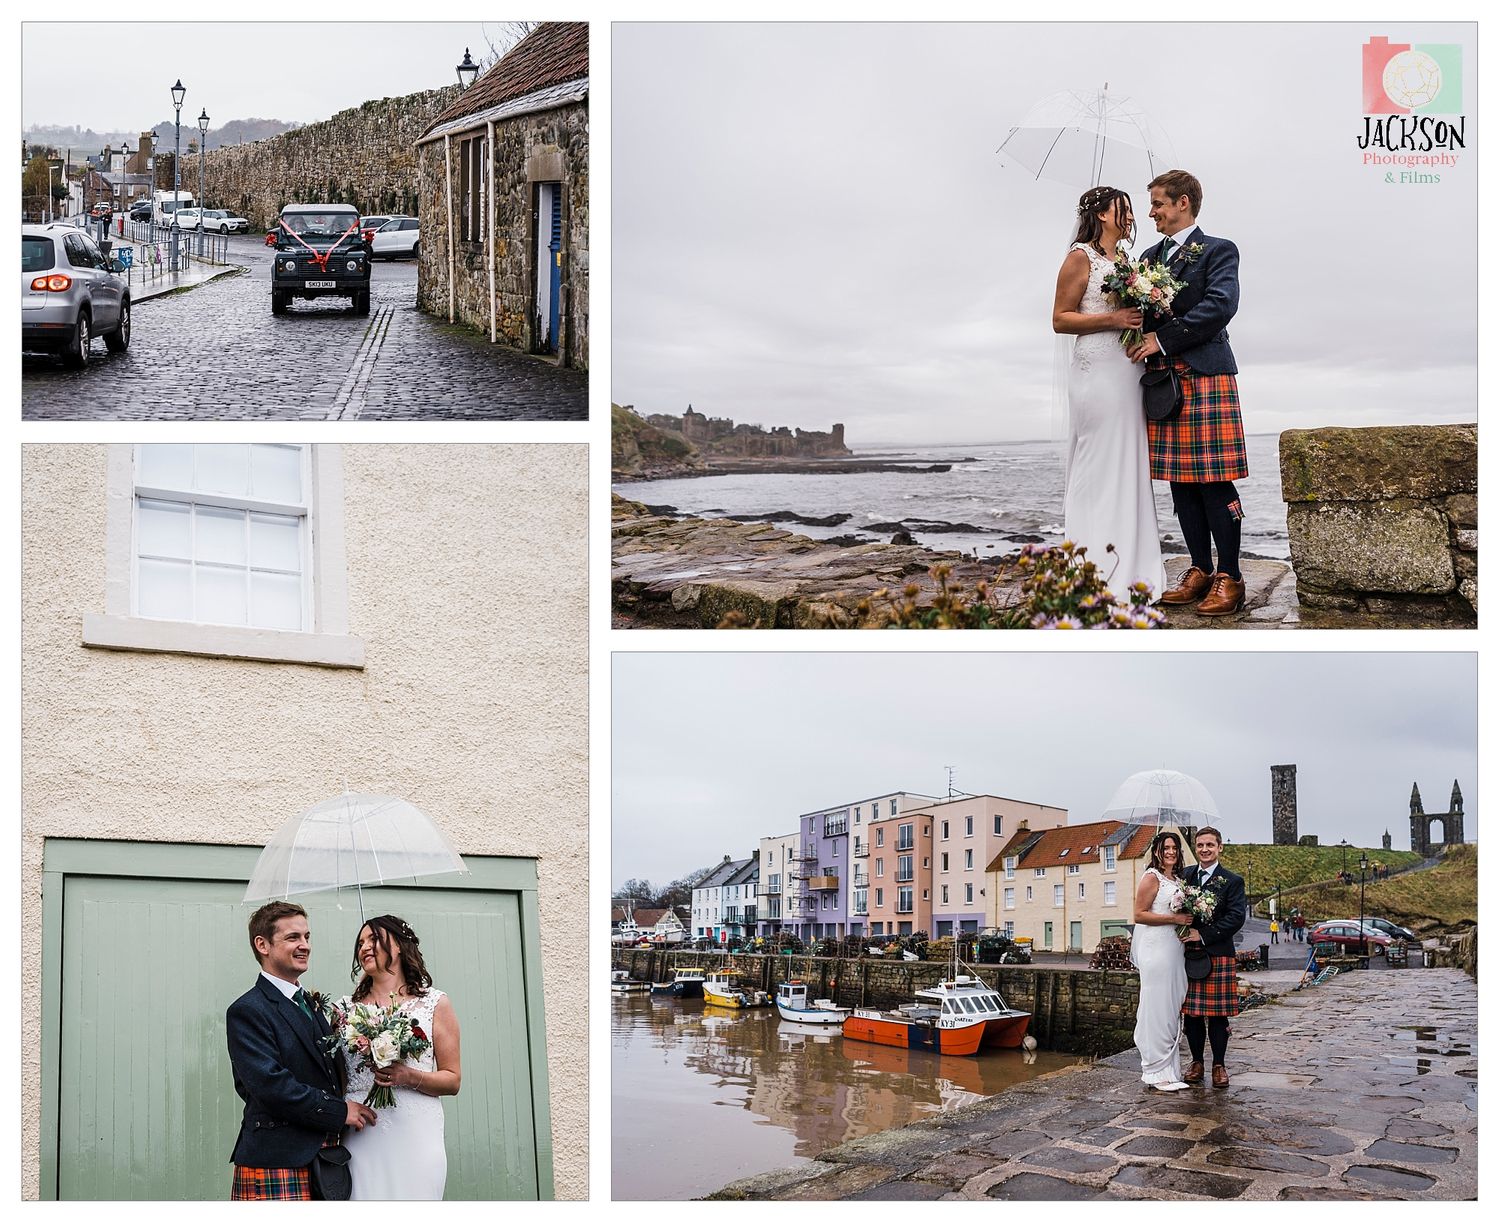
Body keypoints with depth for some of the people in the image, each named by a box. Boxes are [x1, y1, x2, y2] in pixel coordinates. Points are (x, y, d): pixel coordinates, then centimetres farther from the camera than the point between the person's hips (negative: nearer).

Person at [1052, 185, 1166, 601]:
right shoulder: (1081, 258, -3)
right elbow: (1060, 319, -7)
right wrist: (1112, 320, -16)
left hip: (1131, 374, 8)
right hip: (1098, 374, -8)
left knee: (1129, 465, 6)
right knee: (1098, 466, -8)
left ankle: (1129, 571, 9)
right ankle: (1093, 575, -6)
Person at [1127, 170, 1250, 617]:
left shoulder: (1218, 251, 1)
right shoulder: (1150, 257, 21)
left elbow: (1221, 304, -13)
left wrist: (1163, 339, -15)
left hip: (1206, 376, -6)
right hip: (1162, 379, 7)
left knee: (1215, 480, -8)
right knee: (1181, 482, 6)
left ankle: (1229, 578, -5)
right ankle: (1200, 571, 13)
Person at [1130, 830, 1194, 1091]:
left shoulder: (1178, 880, 18)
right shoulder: (1152, 877, -6)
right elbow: (1139, 914, -12)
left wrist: (1189, 918, 5)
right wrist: (1174, 918, -15)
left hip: (1174, 949, 8)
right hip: (1155, 949, -8)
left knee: (1172, 1008, 9)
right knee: (1156, 1008, -6)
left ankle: (1169, 1068, 14)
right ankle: (1157, 1072, -4)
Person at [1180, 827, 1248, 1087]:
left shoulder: (1232, 881, 0)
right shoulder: (1185, 876, 11)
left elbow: (1236, 917, -9)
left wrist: (1204, 936, -15)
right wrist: (1183, 931, -5)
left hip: (1218, 954, -3)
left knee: (1218, 1013, 0)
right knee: (1191, 1012, 5)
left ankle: (1219, 1066, 9)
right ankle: (1197, 1063, 16)